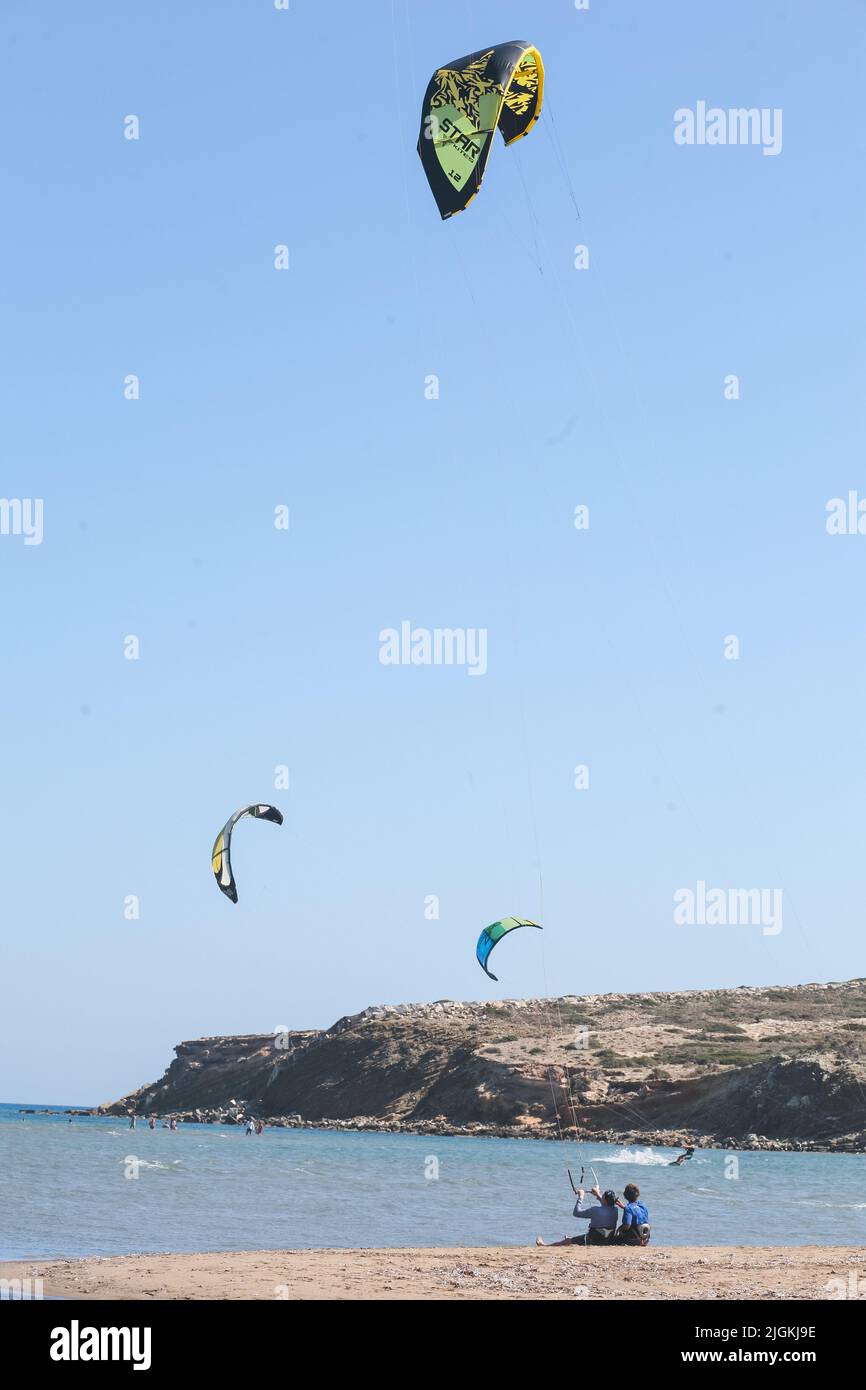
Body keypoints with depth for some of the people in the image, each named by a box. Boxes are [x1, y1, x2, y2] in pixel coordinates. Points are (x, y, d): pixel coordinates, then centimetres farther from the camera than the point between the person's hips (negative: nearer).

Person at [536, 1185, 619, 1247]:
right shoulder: (614, 1210, -9)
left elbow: (577, 1212, -17)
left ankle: (545, 1244, 30)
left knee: (567, 1241, 14)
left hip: (593, 1241, -7)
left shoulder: (596, 1211, -27)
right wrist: (599, 1195, 23)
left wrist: (580, 1197, -7)